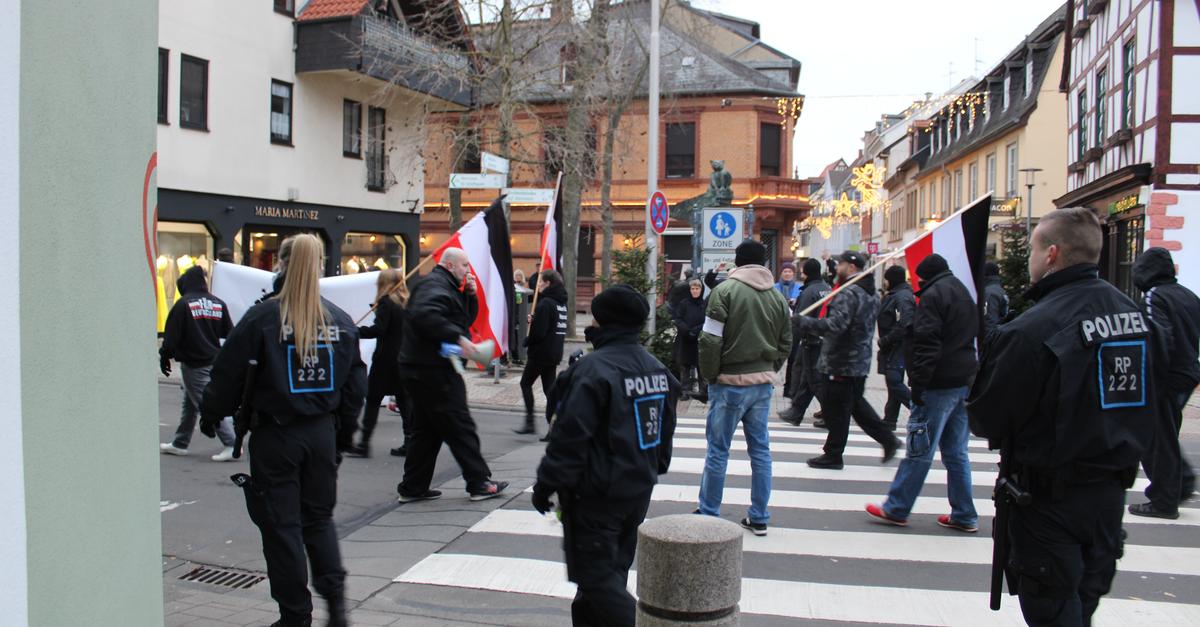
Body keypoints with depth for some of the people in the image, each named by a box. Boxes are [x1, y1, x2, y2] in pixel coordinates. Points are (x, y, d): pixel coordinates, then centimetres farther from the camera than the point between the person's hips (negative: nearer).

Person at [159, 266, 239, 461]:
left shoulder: (183, 304, -11)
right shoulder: (218, 303, 5)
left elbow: (171, 336, -11)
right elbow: (230, 333, 9)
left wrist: (165, 357, 1)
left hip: (194, 364, -7)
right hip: (214, 362, 7)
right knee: (189, 403, 19)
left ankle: (231, 444, -13)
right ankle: (179, 444, 28)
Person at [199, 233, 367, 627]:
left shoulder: (262, 318, -12)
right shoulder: (340, 320, 1)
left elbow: (229, 374, -5)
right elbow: (355, 382, 8)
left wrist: (210, 415, 11)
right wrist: (344, 429, 19)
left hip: (276, 435, -4)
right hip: (322, 432, 4)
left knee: (282, 524, 7)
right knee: (319, 517, 18)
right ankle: (334, 594, 6)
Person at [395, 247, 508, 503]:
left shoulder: (447, 287, 21)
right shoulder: (435, 285, -13)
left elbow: (467, 318, 22)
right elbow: (425, 315, -31)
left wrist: (470, 295, 6)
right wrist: (458, 338, -30)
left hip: (419, 370, 11)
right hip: (433, 369, -11)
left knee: (427, 429, 14)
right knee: (460, 426, -4)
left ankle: (413, 487, 18)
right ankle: (479, 483, 4)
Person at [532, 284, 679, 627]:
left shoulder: (592, 370, -20)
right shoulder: (657, 368, 5)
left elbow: (570, 435, -20)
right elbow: (665, 429, 15)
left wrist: (547, 483, -11)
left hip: (596, 494, -8)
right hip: (639, 490, 8)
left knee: (595, 573, 0)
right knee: (613, 568, 19)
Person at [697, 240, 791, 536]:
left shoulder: (725, 290, -9)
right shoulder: (777, 296, 7)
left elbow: (710, 340, -13)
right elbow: (785, 344, 12)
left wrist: (710, 376, -1)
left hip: (731, 382, -5)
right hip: (763, 383, 5)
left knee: (718, 449, 4)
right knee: (760, 449, 12)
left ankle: (708, 514, 13)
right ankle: (759, 518, 18)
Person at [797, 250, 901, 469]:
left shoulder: (848, 293, -19)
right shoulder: (870, 294, 13)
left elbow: (835, 325, -29)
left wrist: (800, 321, -28)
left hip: (841, 363, -10)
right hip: (860, 361, 10)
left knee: (835, 410, 0)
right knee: (856, 404, 22)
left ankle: (833, 455, 9)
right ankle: (887, 439, 22)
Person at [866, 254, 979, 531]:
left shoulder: (933, 295, -10)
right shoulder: (965, 294, 19)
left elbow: (927, 344, -19)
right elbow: (976, 336, 23)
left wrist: (918, 383, -19)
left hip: (940, 384, -9)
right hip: (965, 382, 9)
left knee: (919, 450, -3)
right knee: (956, 452, 12)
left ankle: (896, 509, 3)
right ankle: (964, 516, 14)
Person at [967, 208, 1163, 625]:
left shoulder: (1031, 330, -24)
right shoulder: (1137, 315, 1)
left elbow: (984, 418, -17)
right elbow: (1146, 401, 11)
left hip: (1050, 500, -7)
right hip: (1111, 492, 7)